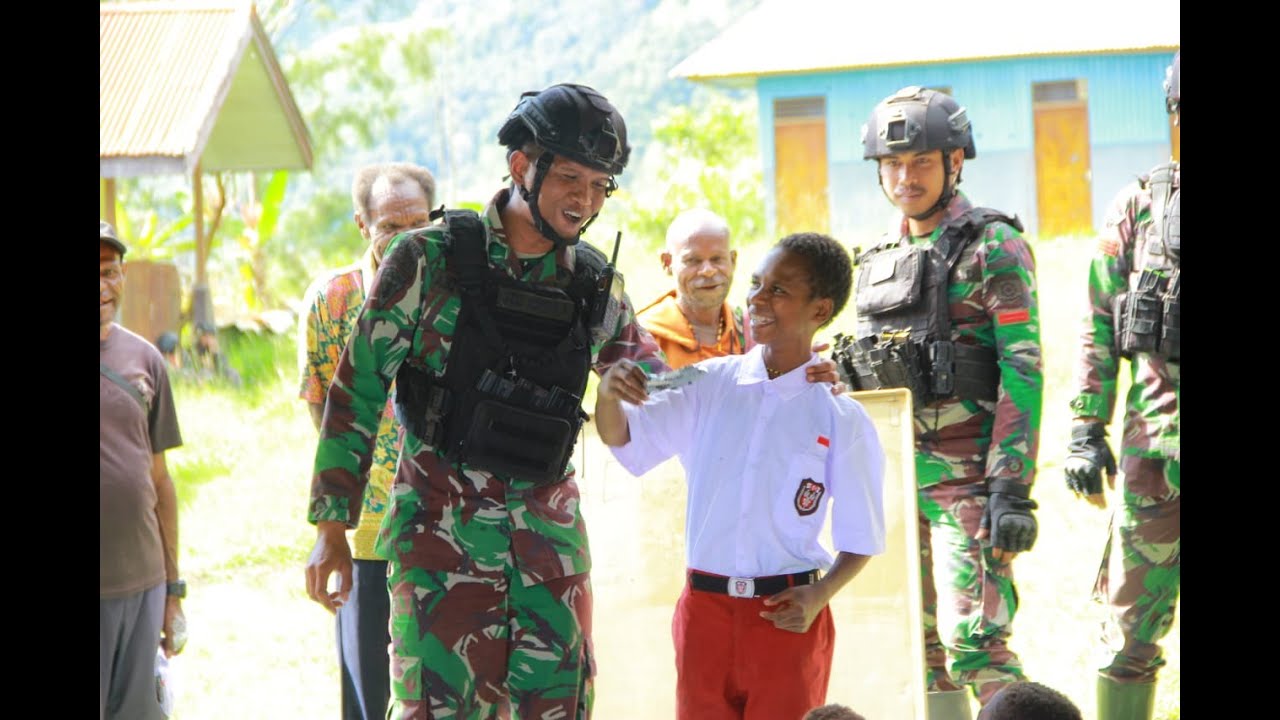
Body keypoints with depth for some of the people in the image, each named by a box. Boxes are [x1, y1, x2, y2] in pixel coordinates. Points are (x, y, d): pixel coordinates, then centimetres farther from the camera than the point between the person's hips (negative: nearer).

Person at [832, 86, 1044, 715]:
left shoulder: (992, 247, -7)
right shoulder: (880, 258, 14)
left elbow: (1023, 371, -14)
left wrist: (1012, 490, -20)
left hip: (966, 473, -7)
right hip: (894, 473, 7)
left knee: (976, 642, -15)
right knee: (921, 646, 10)